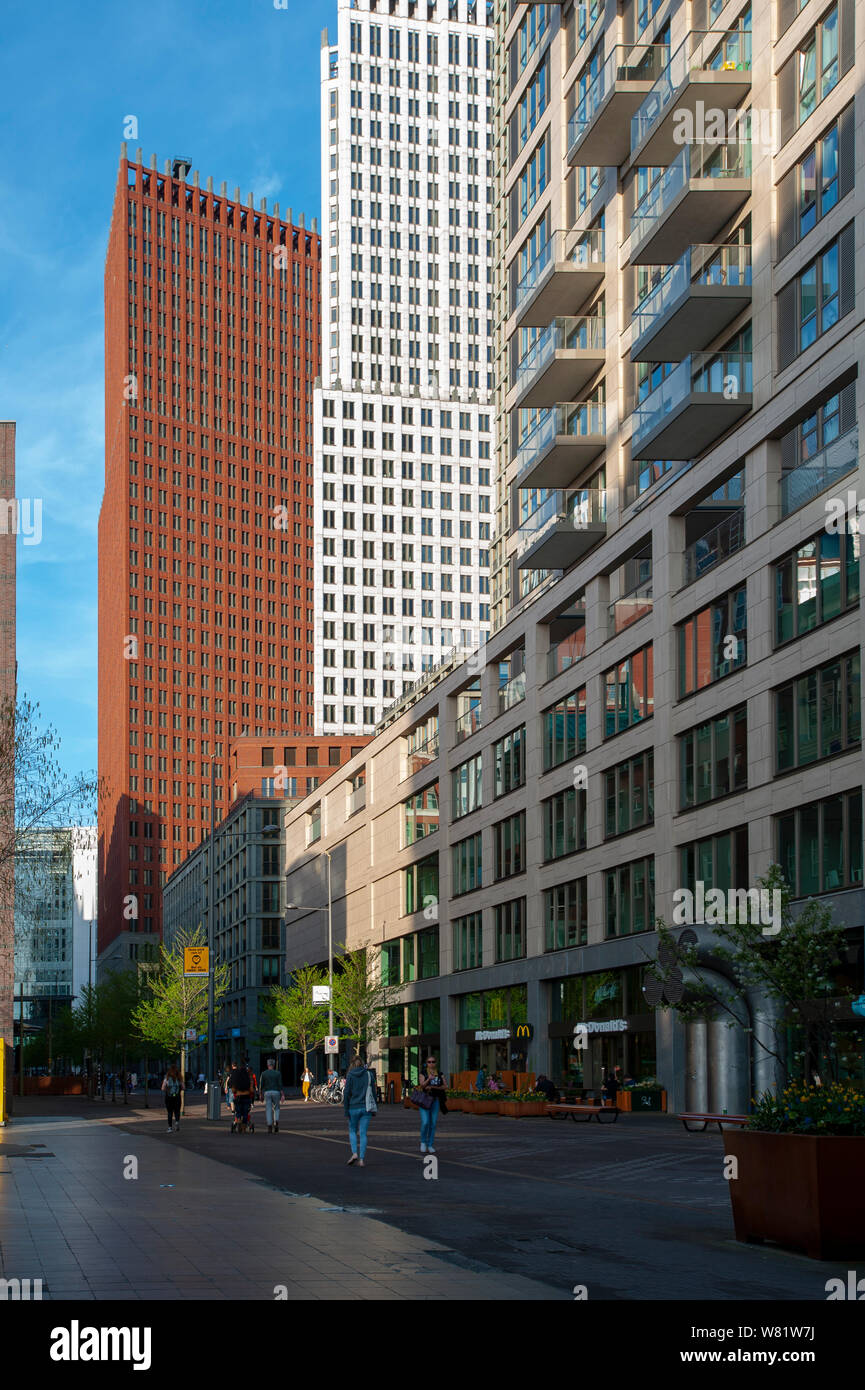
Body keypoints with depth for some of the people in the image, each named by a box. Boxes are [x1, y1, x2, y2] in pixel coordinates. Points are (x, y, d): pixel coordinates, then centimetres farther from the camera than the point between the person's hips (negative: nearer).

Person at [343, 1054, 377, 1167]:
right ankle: (361, 1159, 1)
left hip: (354, 1107, -2)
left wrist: (345, 1110, -1)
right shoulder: (369, 1074, 2)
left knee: (352, 1130, 16)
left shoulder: (350, 1075, -4)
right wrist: (374, 1108, 12)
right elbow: (373, 1092, 5)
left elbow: (346, 1093, -6)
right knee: (363, 1133, 5)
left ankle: (354, 1153, -4)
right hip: (366, 1107, 2)